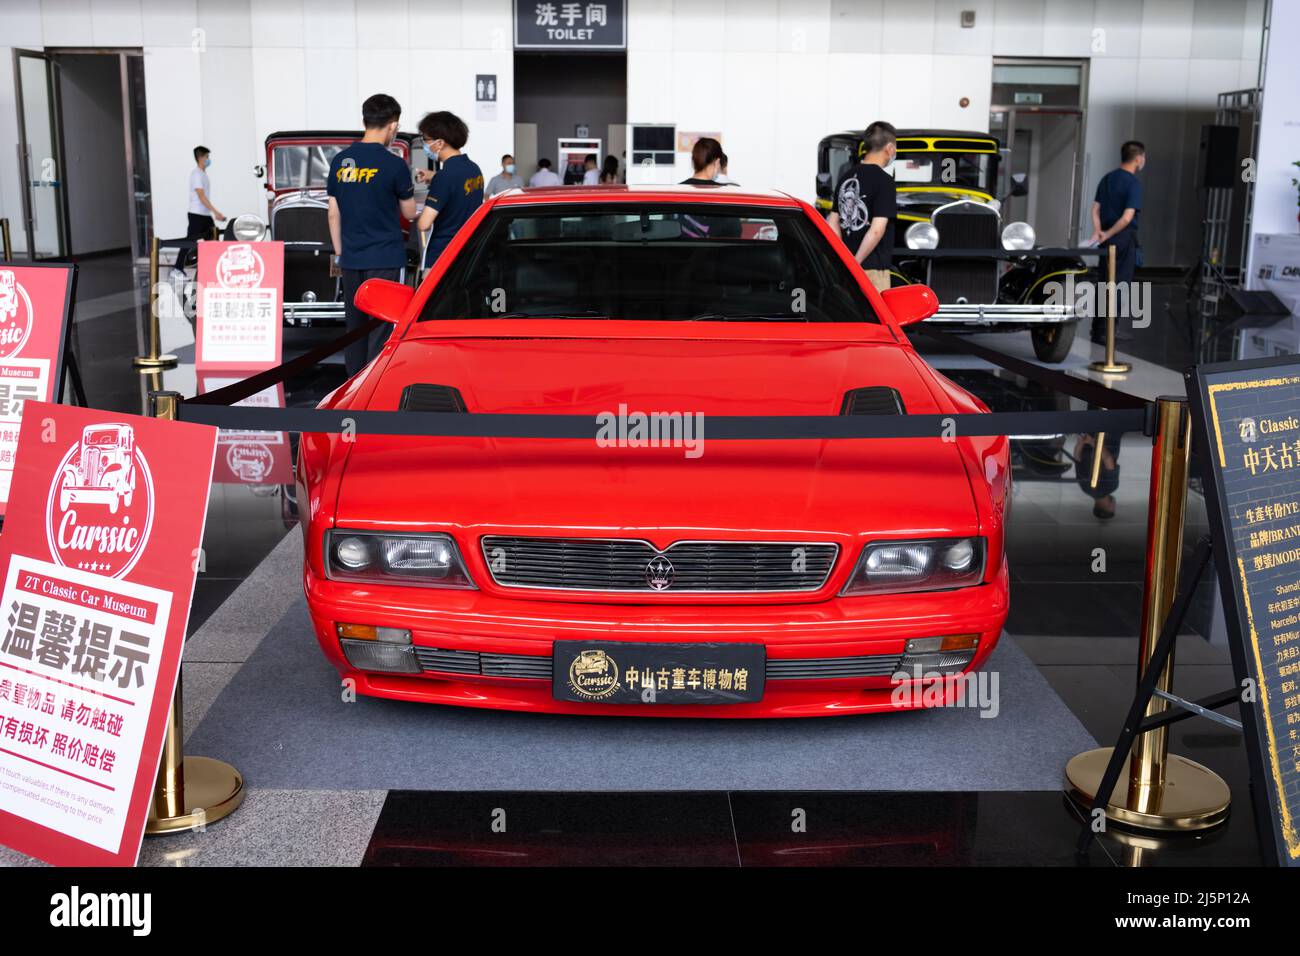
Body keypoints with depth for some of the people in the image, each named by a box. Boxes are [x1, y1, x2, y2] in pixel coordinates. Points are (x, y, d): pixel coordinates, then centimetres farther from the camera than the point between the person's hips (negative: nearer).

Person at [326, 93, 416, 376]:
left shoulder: (339, 161, 5)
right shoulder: (394, 164, -10)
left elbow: (334, 213, 8)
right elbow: (409, 213, 0)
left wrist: (339, 253, 16)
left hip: (351, 258, 5)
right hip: (386, 258, -5)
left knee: (355, 324, 13)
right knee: (382, 328, -2)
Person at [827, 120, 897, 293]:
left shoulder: (847, 176, 10)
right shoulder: (883, 180, -12)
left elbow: (833, 223, 12)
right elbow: (876, 230, -20)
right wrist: (856, 263, -13)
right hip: (872, 268, -7)